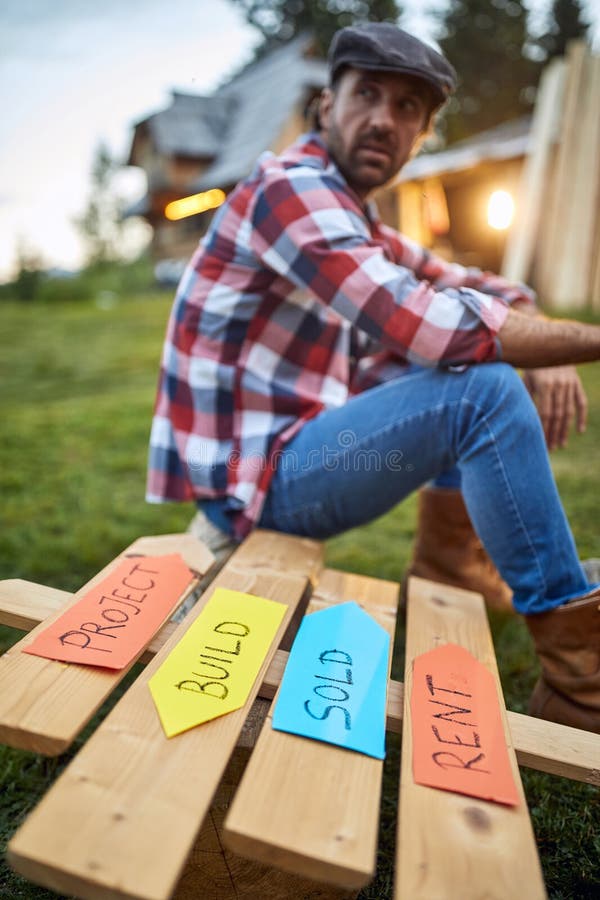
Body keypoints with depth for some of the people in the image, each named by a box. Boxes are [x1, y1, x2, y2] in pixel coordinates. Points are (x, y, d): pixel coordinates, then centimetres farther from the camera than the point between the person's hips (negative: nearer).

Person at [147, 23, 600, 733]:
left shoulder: (355, 215, 14)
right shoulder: (290, 188, -15)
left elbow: (474, 286, 14)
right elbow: (425, 325, -30)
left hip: (290, 445, 10)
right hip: (247, 478, -10)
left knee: (470, 366, 14)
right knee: (484, 391, -24)